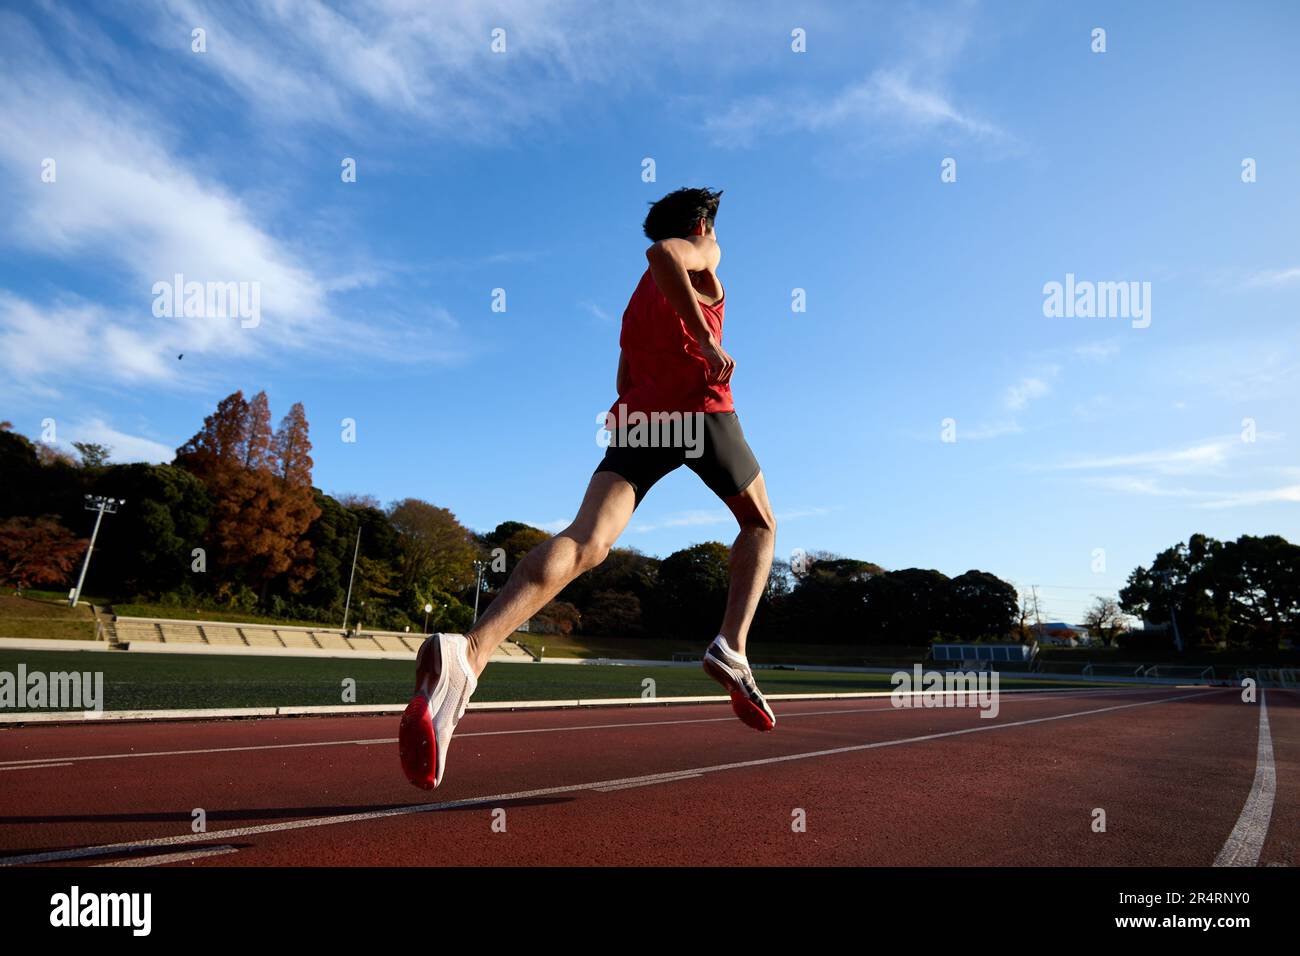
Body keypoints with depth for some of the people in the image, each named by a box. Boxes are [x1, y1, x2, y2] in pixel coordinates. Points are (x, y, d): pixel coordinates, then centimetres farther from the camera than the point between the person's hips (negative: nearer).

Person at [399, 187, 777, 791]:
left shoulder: (637, 298, 34)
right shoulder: (701, 254, 13)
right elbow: (663, 252, -13)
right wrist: (708, 343, -12)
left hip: (635, 418, 5)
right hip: (701, 408, -4)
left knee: (586, 541, -18)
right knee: (760, 524, 19)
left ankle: (470, 651, -44)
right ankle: (731, 647, -5)